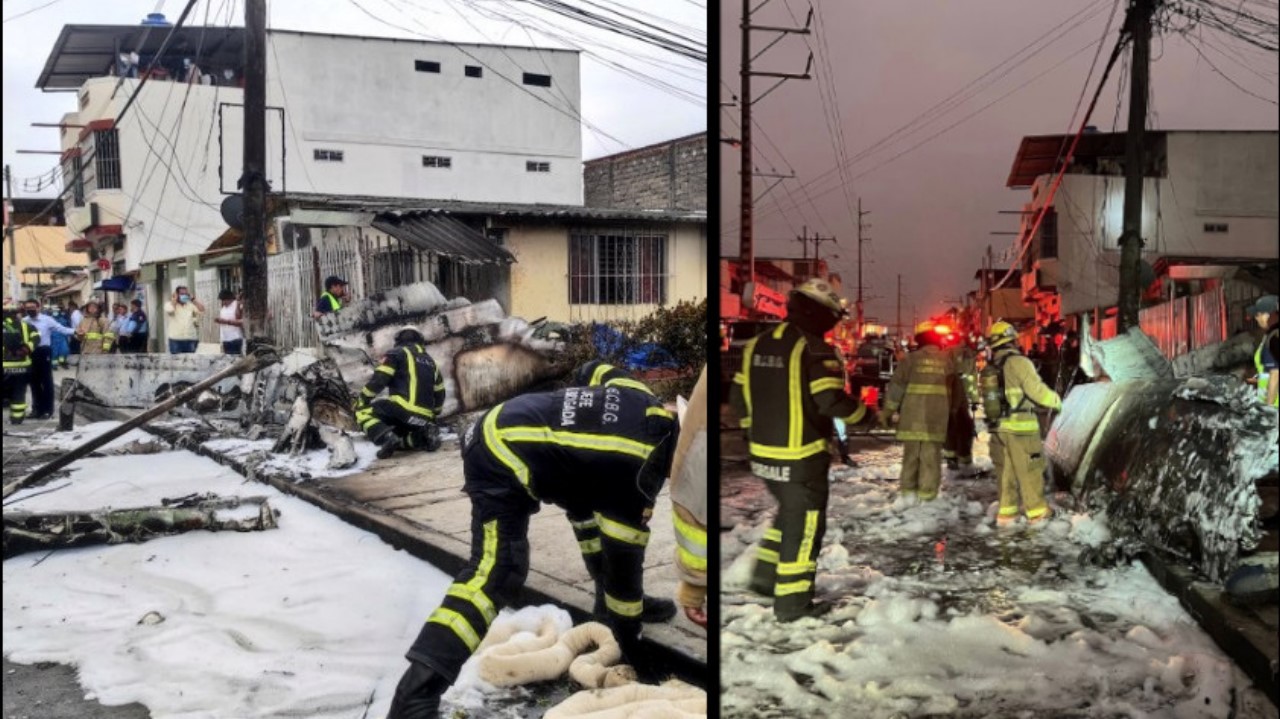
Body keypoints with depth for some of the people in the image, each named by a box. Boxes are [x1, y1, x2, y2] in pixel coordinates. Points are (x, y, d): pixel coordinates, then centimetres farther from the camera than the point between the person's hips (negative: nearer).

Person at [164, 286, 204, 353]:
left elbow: (202, 310, -2)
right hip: (176, 339, -3)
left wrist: (192, 298, 1)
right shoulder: (170, 304, 5)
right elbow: (170, 310, -17)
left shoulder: (191, 305, 12)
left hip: (191, 339, 3)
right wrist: (174, 298, -3)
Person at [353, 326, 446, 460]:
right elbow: (439, 393, 29)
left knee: (363, 411, 7)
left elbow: (379, 380, -4)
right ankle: (424, 436, -3)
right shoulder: (430, 360, 27)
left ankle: (387, 438, -19)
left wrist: (362, 399, 8)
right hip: (425, 417, 7)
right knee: (397, 439, 24)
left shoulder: (396, 353, 8)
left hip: (403, 408, -6)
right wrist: (433, 415, 43)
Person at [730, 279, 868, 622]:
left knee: (789, 512, 27)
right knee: (804, 524, 5)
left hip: (764, 453, 7)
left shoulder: (756, 345, 6)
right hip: (802, 457, -7)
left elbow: (738, 396, 11)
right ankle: (791, 601, 10)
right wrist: (860, 413, -3)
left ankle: (765, 574, 28)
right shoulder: (814, 350, -16)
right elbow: (831, 400, -22)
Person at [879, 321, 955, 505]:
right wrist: (949, 409, 25)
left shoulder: (911, 358, 0)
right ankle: (927, 495, 2)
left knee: (911, 453, 6)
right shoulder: (946, 359, 9)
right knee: (931, 455, 4)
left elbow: (896, 386, -2)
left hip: (913, 414, -1)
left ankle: (908, 492, 3)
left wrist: (887, 411, 3)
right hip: (936, 415, 1)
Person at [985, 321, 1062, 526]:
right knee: (1029, 470, 5)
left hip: (998, 427, 7)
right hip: (1020, 427, -7)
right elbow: (1037, 390, -13)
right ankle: (1036, 511, 13)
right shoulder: (1019, 362, -13)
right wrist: (1056, 400, 3)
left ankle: (1006, 511, 16)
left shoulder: (990, 367, 8)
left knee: (1006, 470, 14)